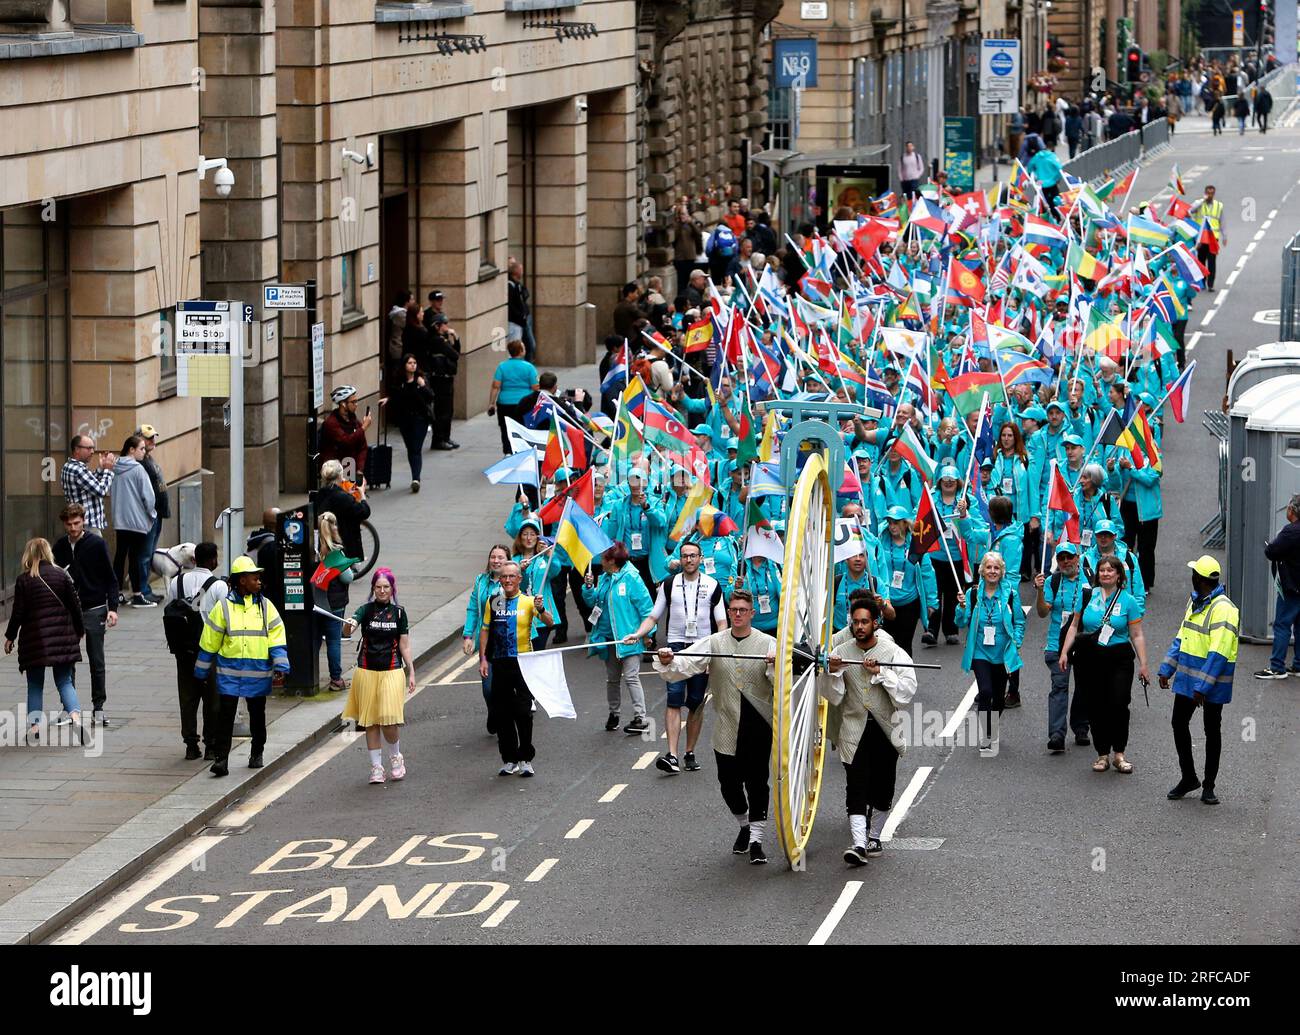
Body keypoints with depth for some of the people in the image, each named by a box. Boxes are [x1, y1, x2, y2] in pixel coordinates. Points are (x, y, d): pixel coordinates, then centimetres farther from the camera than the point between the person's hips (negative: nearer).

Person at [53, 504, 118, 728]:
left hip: (93, 610, -3)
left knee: (97, 661, 2)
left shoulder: (97, 544, -6)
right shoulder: (60, 546, 4)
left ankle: (98, 708, 8)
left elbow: (110, 578, -3)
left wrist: (112, 608, -10)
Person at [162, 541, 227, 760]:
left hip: (183, 649, 4)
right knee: (212, 698, 5)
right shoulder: (219, 586, -10)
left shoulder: (177, 582, 3)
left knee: (187, 697, 10)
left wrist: (173, 641, 14)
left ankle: (191, 745, 10)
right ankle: (212, 746, 6)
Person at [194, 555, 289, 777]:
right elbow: (209, 642, 5)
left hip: (259, 673, 2)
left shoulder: (265, 607, 4)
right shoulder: (223, 607, -1)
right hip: (229, 673, -2)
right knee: (226, 713, -8)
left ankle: (256, 754, 29)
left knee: (257, 714, 13)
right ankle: (222, 758, -7)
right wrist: (201, 672, 8)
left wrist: (280, 668, -6)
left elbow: (277, 639, 3)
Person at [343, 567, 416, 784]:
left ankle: (395, 757, 15)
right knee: (370, 721, 3)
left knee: (388, 719, -11)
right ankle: (376, 767, 12)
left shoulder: (399, 612, 5)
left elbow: (404, 646, 9)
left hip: (392, 671, 0)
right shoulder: (366, 610, 0)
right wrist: (349, 625, -41)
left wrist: (411, 672, 5)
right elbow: (347, 631, -18)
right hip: (367, 671, 0)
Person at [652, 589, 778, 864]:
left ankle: (756, 840, 6)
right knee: (729, 782, 7)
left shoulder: (768, 644, -1)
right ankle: (744, 826, 33)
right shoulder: (714, 643, 6)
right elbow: (687, 663, -6)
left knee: (757, 782, -2)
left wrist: (776, 667, -34)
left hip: (758, 725, -2)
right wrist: (668, 662, -27)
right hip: (727, 726, 2)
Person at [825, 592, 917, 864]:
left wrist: (881, 673, -20)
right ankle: (858, 844, -21)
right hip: (854, 727, 0)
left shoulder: (893, 653, -4)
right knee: (856, 785, -12)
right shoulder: (840, 652, 0)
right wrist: (834, 675, -17)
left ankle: (874, 837, 27)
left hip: (885, 728, 0)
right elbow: (834, 698, 1)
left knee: (883, 787, 8)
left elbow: (906, 692, -12)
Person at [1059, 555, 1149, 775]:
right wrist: (1064, 652, 4)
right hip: (1090, 658, 2)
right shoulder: (1088, 596, 7)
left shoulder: (1128, 601, 3)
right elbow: (1074, 626, 12)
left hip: (1119, 658, -2)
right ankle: (1102, 755, 10)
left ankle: (1119, 754, -2)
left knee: (1119, 705, -12)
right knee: (1096, 707, 2)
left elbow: (1136, 635, 4)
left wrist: (1143, 664, -1)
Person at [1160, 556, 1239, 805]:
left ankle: (1209, 785, 16)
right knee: (1179, 724, 10)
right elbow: (1181, 637, 17)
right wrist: (1166, 669, 12)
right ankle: (1188, 778, 24)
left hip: (1212, 682, -8)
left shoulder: (1223, 609, -20)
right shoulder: (1195, 602, 9)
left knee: (1211, 731, 6)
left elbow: (1218, 653, -24)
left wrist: (1203, 686, -26)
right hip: (1187, 677, 8)